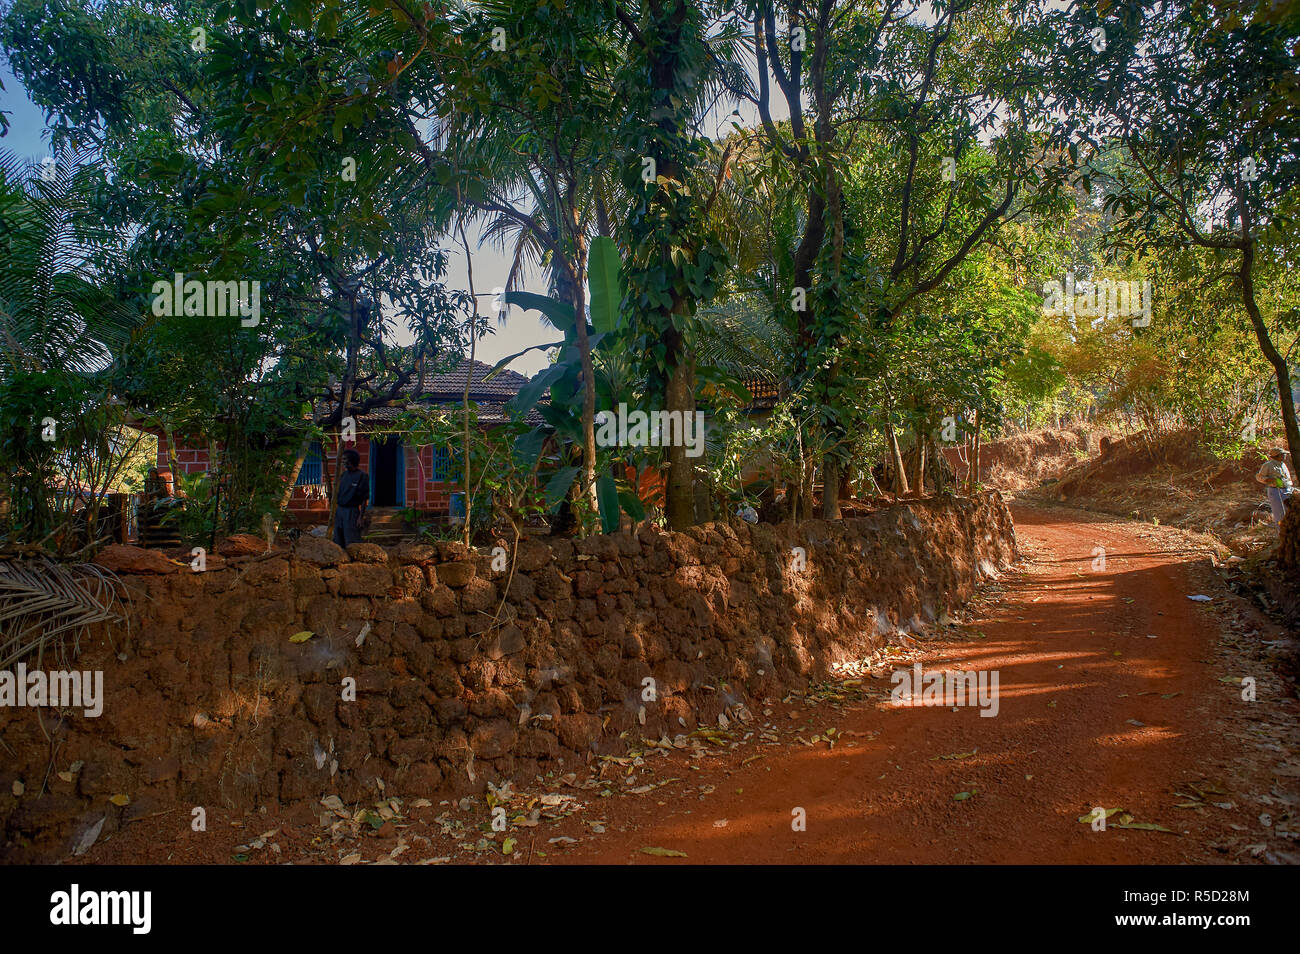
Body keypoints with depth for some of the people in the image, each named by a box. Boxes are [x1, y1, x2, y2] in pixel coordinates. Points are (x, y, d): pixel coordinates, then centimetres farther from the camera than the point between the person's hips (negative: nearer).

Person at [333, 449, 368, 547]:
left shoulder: (362, 476, -10)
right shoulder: (344, 475, 12)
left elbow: (364, 499, -12)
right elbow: (339, 494, 17)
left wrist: (360, 517, -16)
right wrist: (335, 513, 14)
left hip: (352, 512, -7)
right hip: (340, 510, 7)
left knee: (352, 543, -6)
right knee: (338, 542, 10)